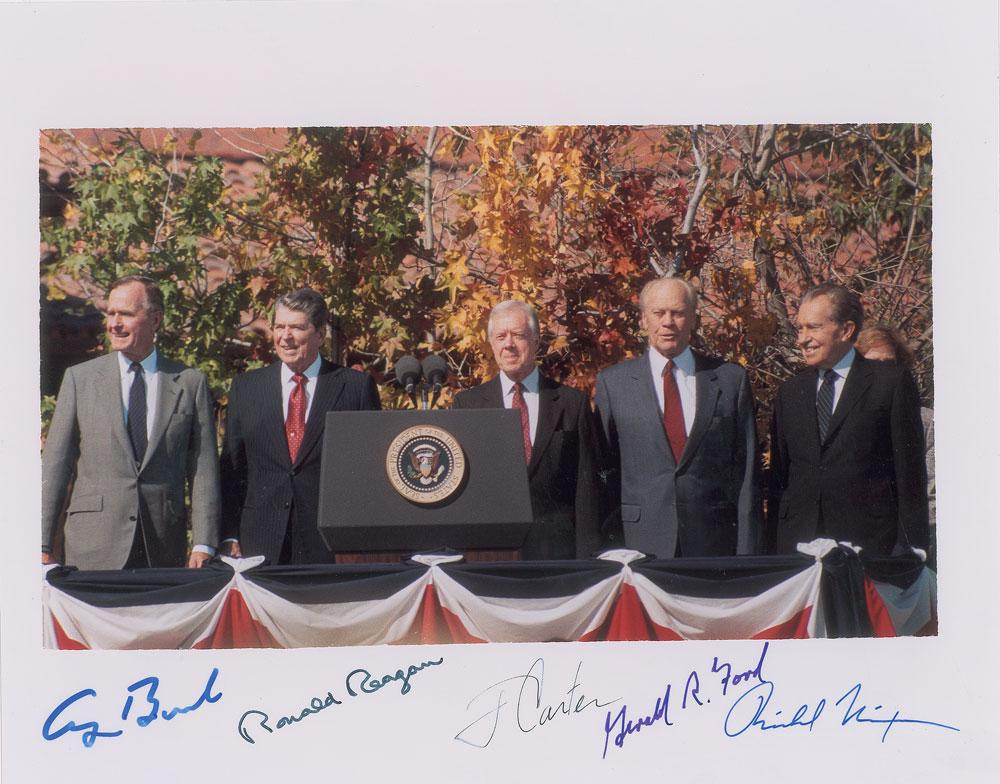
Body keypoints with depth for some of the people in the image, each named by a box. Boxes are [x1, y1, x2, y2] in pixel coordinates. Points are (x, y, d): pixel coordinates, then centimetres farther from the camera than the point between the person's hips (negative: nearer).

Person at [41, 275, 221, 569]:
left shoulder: (191, 383, 6)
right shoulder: (79, 378, 7)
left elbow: (204, 468, 3)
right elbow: (55, 464, 5)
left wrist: (203, 546, -6)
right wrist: (43, 547, -1)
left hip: (164, 550, 0)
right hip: (93, 548, 0)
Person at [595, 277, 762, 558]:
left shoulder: (731, 379, 7)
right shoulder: (612, 382, 6)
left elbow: (746, 471, 5)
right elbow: (603, 469, 6)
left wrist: (745, 553, 0)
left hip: (715, 545, 1)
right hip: (639, 545, 0)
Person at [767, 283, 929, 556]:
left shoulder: (892, 381, 2)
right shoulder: (789, 392, 15)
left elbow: (911, 472, -2)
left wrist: (910, 549, -6)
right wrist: (773, 544, 7)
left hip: (870, 543, -4)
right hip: (797, 542, 4)